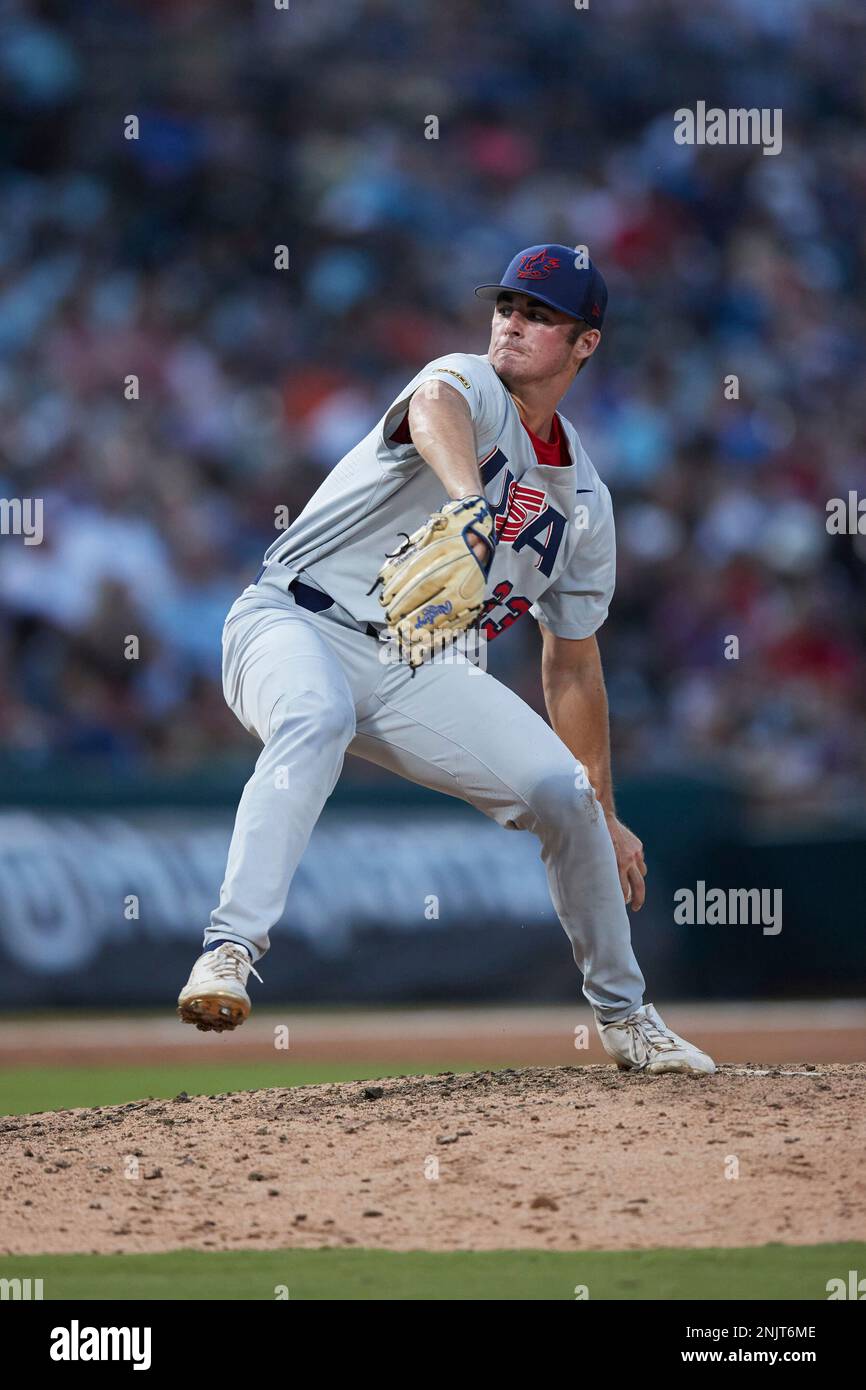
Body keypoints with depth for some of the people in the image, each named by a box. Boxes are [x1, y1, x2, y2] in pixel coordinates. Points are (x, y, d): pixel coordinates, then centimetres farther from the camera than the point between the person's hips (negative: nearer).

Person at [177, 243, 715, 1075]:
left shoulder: (582, 499, 11)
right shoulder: (472, 386, -8)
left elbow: (572, 663, 19)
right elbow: (436, 405, -37)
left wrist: (604, 817, 17)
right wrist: (466, 498, -60)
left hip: (419, 676, 5)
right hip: (296, 626, -5)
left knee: (564, 790, -6)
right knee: (315, 717, -39)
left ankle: (622, 1016, 15)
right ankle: (230, 948, -47)